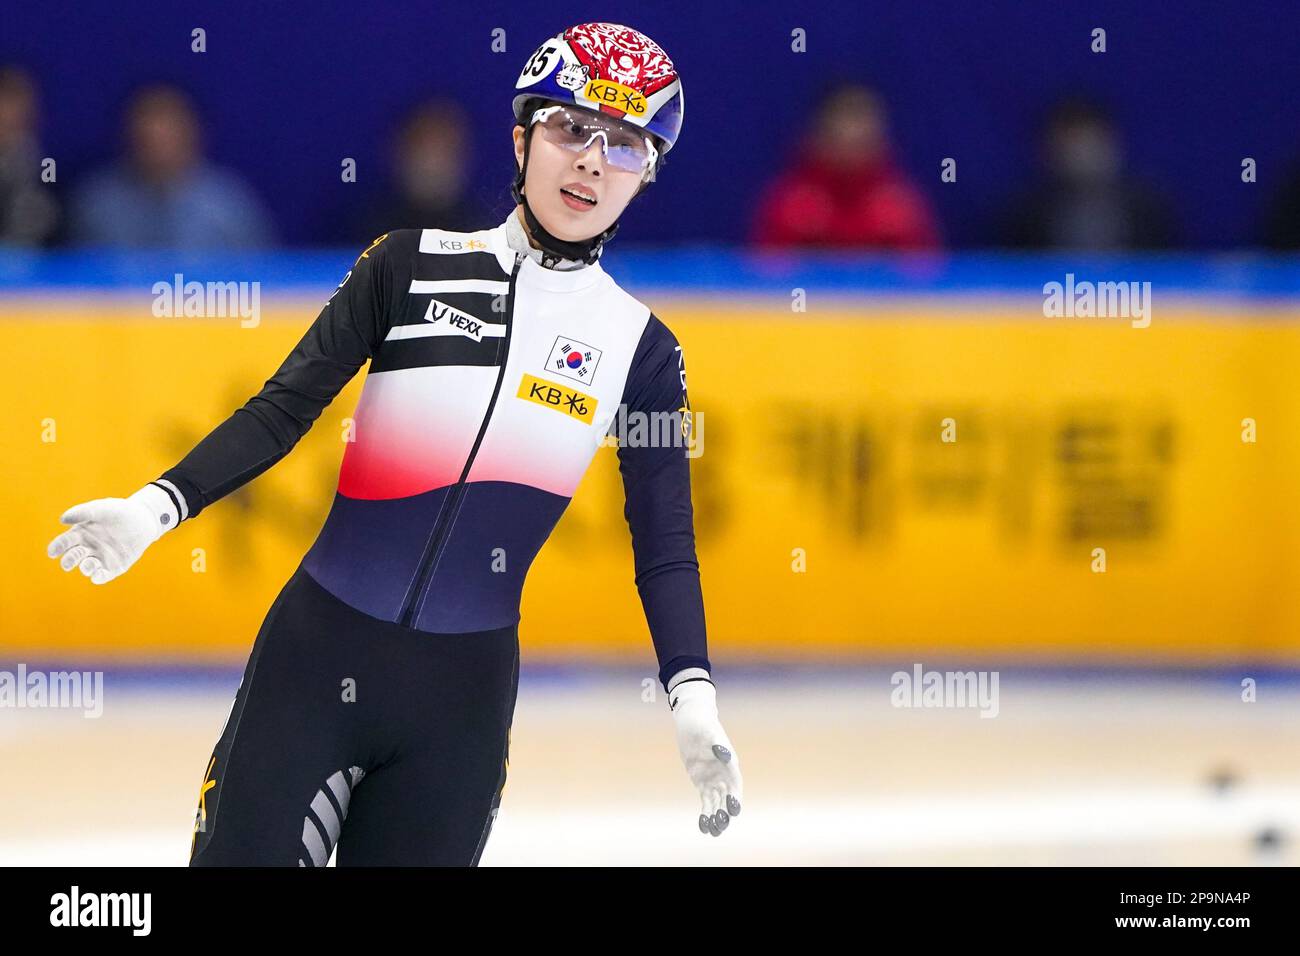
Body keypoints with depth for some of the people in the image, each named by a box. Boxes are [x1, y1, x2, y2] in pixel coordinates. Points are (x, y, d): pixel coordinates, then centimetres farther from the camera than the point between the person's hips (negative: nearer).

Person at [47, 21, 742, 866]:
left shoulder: (642, 348, 4)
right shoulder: (414, 267, 1)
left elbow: (665, 550, 5)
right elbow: (285, 409, 0)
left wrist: (694, 698, -9)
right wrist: (154, 509, -14)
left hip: (465, 694, 1)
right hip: (317, 656, -1)